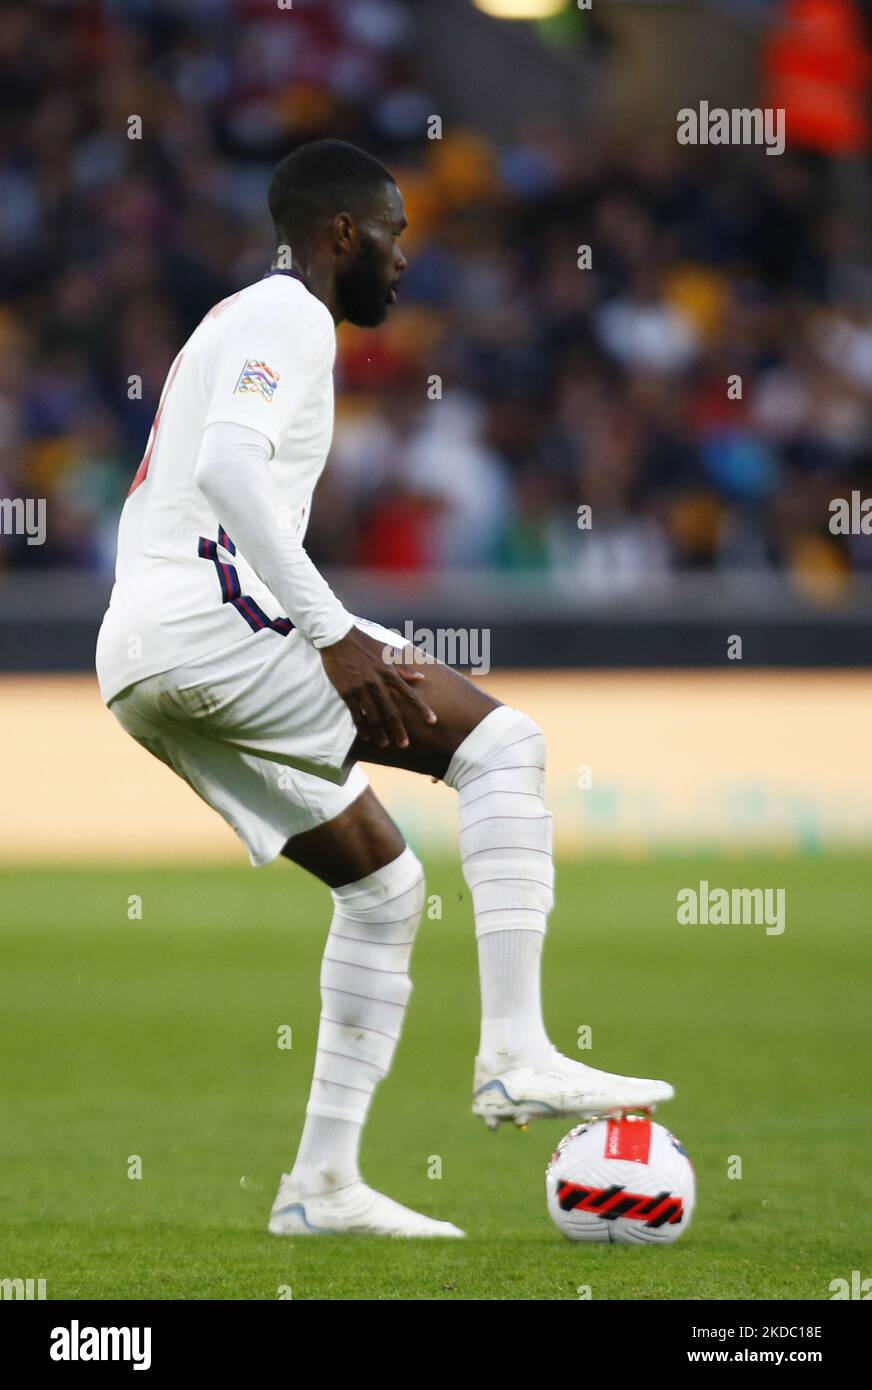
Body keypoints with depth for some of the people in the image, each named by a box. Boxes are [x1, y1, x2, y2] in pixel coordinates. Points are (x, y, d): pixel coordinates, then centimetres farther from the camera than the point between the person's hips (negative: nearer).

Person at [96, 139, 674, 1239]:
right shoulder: (286, 316, -2)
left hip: (136, 670, 10)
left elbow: (144, 520, 32)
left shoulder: (238, 321, 29)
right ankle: (515, 1055, -21)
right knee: (501, 743, -12)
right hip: (208, 620, -10)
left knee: (382, 882, 14)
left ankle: (322, 1183, 9)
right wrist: (337, 635, -23)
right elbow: (227, 467, -21)